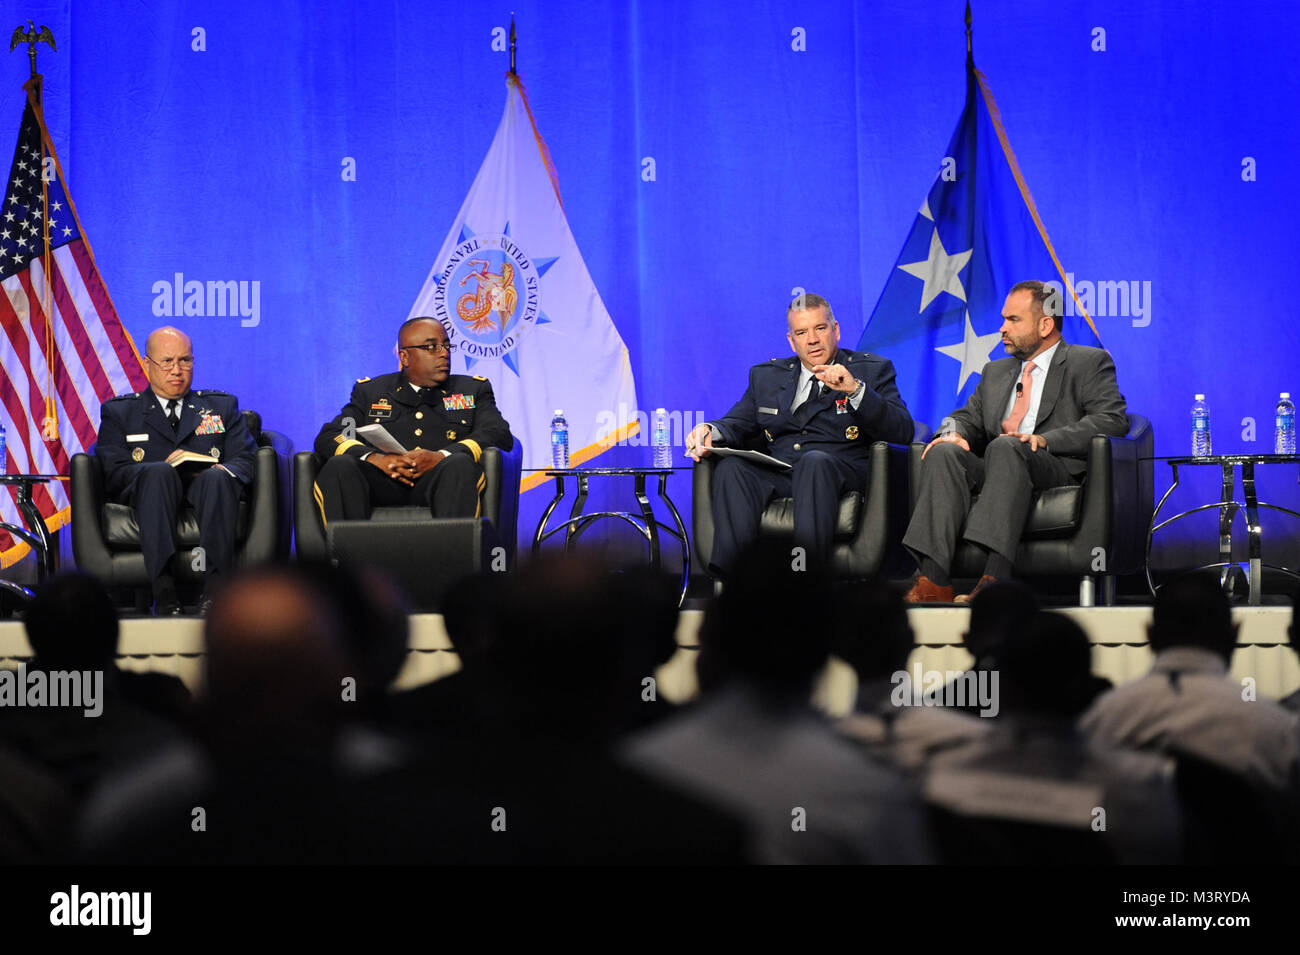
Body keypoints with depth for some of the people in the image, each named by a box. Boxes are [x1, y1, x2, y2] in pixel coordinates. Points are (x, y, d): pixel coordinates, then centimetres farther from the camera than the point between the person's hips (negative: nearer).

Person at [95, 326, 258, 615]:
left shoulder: (222, 406, 26)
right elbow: (113, 473, 5)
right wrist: (164, 469, -13)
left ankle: (215, 586, -47)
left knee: (216, 477, -35)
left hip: (204, 493, 1)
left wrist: (225, 471, -14)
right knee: (159, 472, -37)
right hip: (148, 493, -1)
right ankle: (163, 588, -50)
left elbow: (246, 458, 11)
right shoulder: (119, 412, 21)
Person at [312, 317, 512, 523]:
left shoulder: (473, 389, 24)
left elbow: (501, 435, 6)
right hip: (382, 481, 1)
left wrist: (441, 457, -12)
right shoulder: (369, 391, 24)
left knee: (460, 463, -34)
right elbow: (327, 438, 11)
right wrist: (375, 459, -12)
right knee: (339, 466, -29)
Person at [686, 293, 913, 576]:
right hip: (776, 475, 3)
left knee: (815, 460, -37)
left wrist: (855, 390, -13)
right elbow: (738, 423, 20)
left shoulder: (872, 370, 14)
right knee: (731, 467, -27)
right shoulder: (766, 375, 26)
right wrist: (712, 431, -5)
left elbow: (903, 432, 1)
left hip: (839, 472, -3)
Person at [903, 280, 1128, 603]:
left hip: (1059, 470, -5)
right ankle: (934, 581, -39)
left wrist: (1044, 439, -18)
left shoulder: (1089, 363, 10)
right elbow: (969, 418, 26)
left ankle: (994, 580, -50)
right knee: (943, 454, -25)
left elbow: (1112, 420, -5)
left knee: (1005, 447, -36)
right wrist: (954, 432, -1)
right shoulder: (995, 372, 30)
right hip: (997, 470, 5)